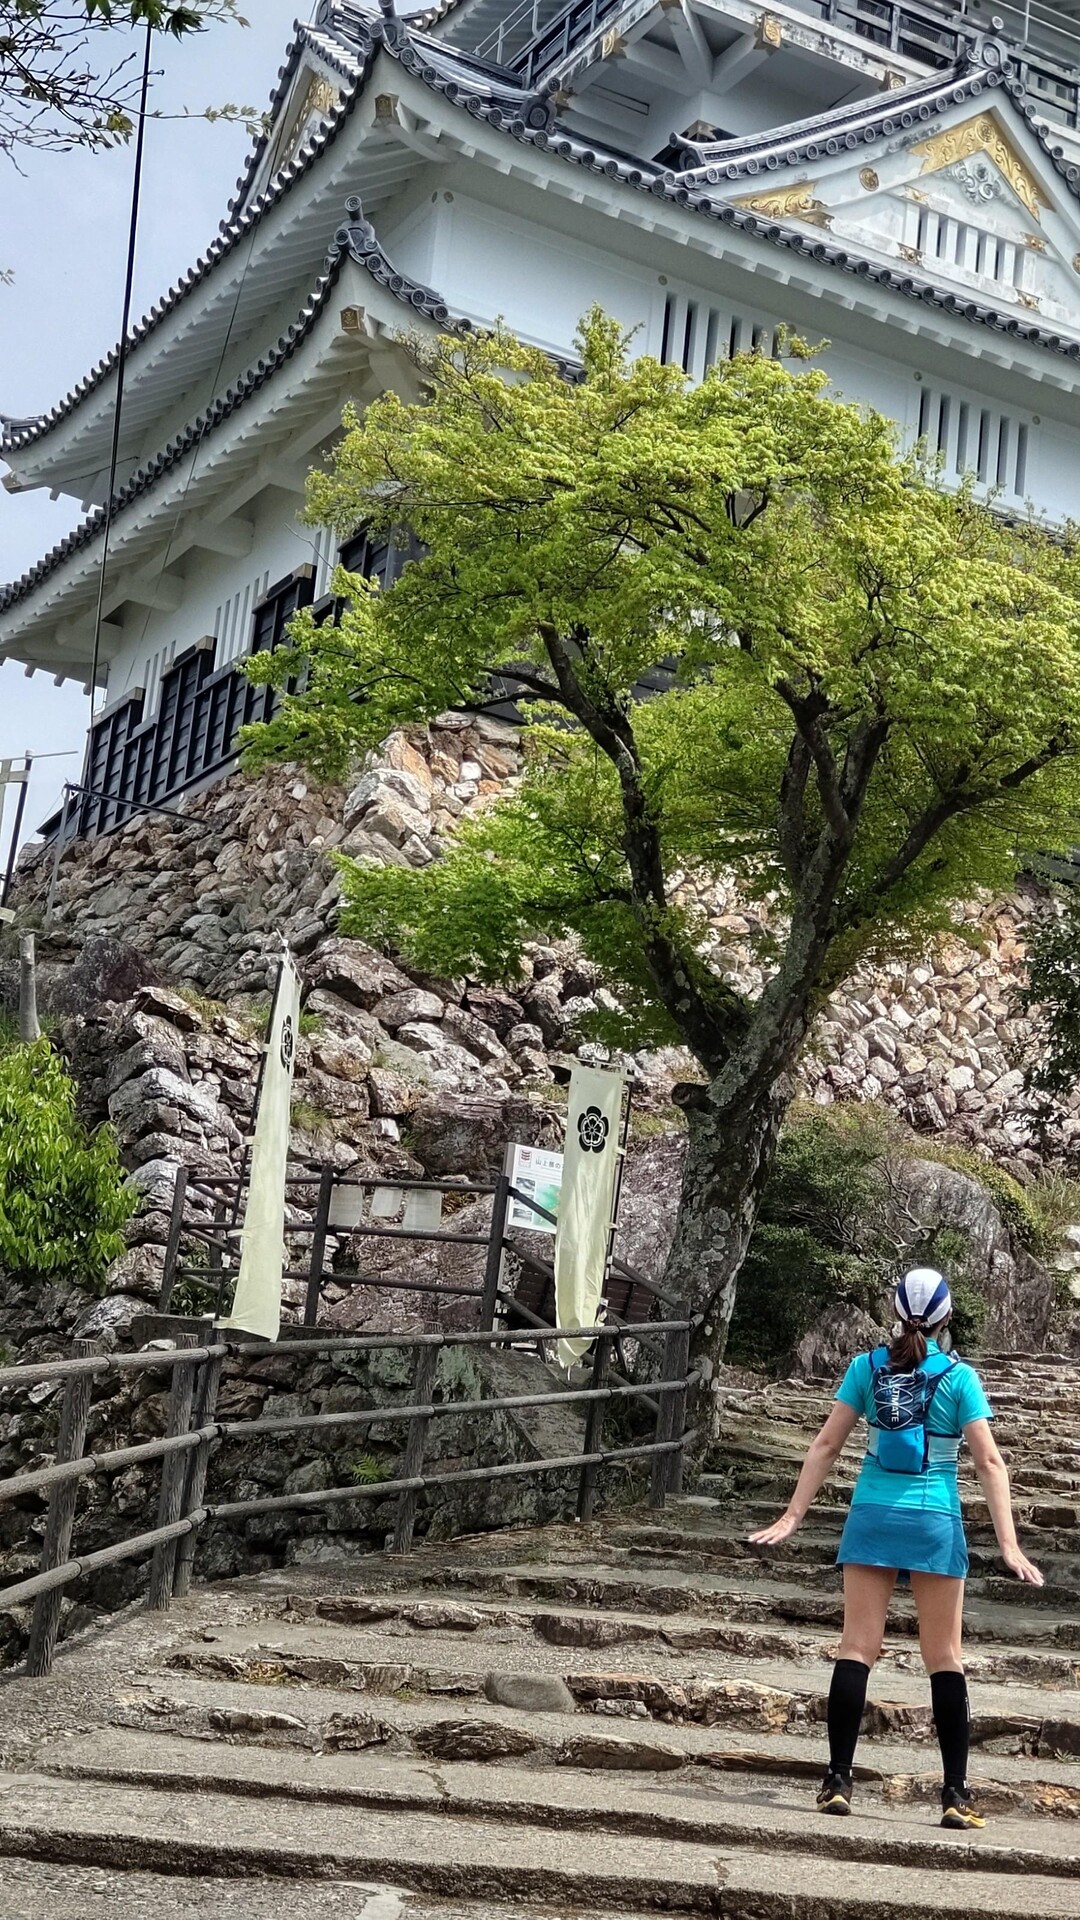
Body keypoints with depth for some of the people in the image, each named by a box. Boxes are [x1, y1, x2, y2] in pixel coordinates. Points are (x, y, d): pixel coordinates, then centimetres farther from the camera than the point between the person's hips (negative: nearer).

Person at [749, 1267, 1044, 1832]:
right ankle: (956, 1794, 7)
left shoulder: (868, 1367, 2)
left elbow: (826, 1446, 2)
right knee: (944, 1658, 6)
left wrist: (793, 1516, 6)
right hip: (935, 1522, -1)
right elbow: (989, 1460, -6)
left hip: (872, 1516, 2)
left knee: (857, 1648, 4)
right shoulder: (958, 1376, -3)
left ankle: (838, 1780, 2)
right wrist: (1009, 1545, -4)